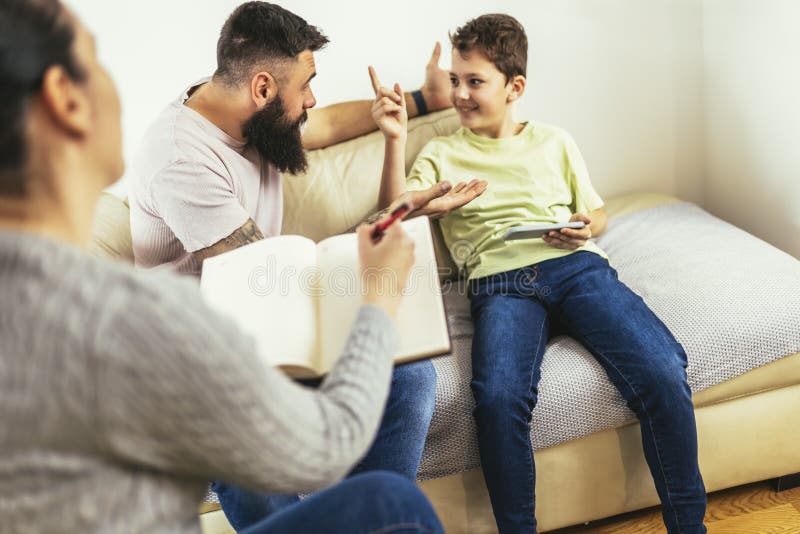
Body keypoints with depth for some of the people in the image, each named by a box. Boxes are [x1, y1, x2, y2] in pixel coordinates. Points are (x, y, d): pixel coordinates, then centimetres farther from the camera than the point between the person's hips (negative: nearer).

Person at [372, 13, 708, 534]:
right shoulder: (440, 154, 21)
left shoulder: (554, 141, 25)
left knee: (663, 373, -24)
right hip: (500, 283, -1)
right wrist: (395, 140, -2)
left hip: (576, 266, 2)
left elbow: (598, 213, 28)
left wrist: (585, 229, 4)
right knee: (499, 397, -34)